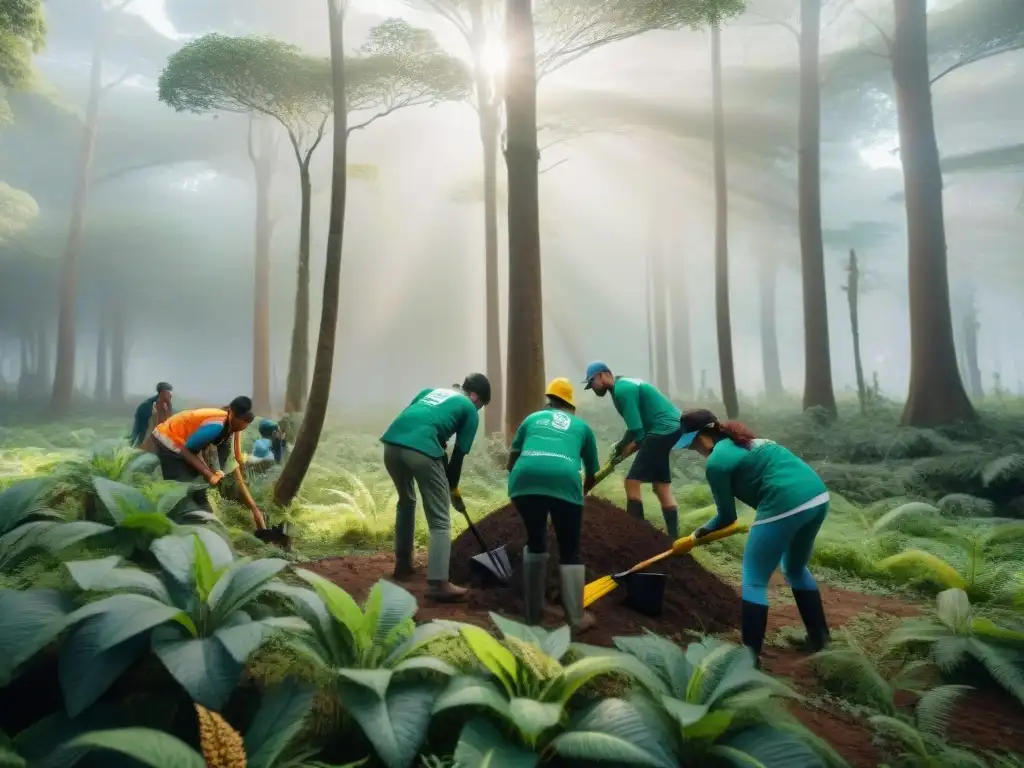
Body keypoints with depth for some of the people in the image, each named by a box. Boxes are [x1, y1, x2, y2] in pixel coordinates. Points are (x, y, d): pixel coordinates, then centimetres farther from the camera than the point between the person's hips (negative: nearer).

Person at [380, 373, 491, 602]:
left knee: (406, 502, 30)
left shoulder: (431, 391, 34)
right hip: (421, 450, -6)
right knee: (440, 521, 5)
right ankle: (438, 584, -3)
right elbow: (459, 454, 16)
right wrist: (453, 489, 29)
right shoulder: (469, 410, 19)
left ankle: (402, 564, 39)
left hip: (391, 443, 6)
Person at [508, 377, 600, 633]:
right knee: (569, 551, 18)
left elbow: (511, 462, 30)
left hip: (525, 479, 2)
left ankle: (533, 612, 33)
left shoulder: (532, 418, 32)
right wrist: (580, 494, 56)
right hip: (564, 481, -1)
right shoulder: (582, 425, 30)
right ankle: (577, 618, 24)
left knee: (535, 542, 25)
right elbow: (591, 473, 37)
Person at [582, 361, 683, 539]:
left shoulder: (622, 390, -14)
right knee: (661, 486, 14)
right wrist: (626, 450, 9)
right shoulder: (625, 386, 18)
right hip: (671, 427, 11)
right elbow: (640, 427, 19)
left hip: (664, 429, -11)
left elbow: (635, 429, -20)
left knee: (633, 481, -9)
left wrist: (619, 448, -3)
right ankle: (673, 536, 18)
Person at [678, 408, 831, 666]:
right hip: (818, 495, 9)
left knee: (754, 580, 6)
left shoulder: (716, 462, -3)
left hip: (786, 506, -9)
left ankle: (751, 654, 9)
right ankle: (819, 636, 40)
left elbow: (727, 516, 4)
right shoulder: (742, 441, 22)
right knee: (796, 569, 30)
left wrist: (701, 532, 23)